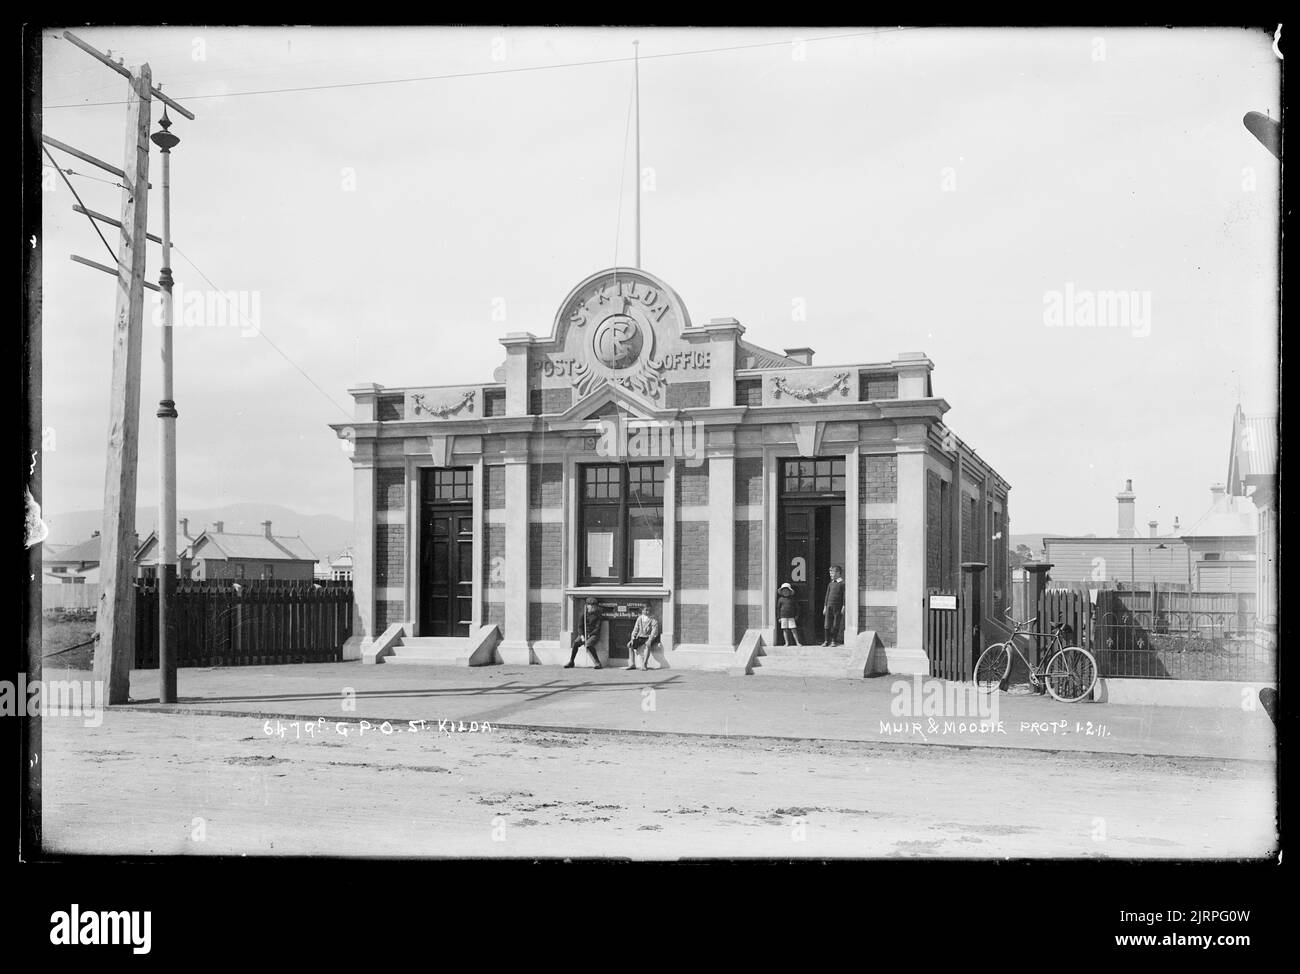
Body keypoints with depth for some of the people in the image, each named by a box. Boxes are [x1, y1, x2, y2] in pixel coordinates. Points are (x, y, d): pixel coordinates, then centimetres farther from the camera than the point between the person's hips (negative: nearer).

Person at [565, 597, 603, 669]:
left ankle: (597, 663, -29)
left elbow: (597, 628, -6)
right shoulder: (584, 614, 8)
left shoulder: (597, 615, -1)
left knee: (588, 644, -35)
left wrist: (589, 635, -16)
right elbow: (580, 626, 6)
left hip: (593, 634, -3)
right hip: (583, 634, 3)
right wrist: (582, 636, -11)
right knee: (575, 643, -25)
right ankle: (571, 662, -13)